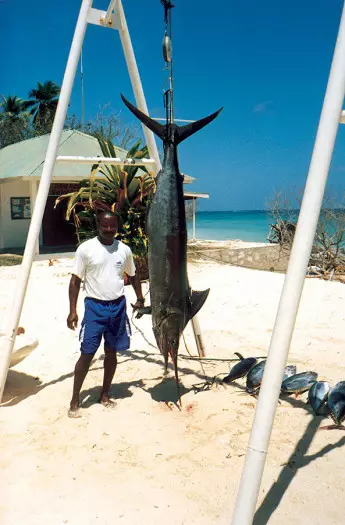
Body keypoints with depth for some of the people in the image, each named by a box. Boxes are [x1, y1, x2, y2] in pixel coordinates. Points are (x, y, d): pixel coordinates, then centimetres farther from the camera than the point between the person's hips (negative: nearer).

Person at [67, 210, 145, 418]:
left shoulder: (124, 249, 4)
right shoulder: (86, 249, -6)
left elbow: (133, 275, 18)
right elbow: (75, 280, -4)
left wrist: (140, 298, 5)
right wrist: (73, 311, -10)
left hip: (118, 306, 4)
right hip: (95, 306, -3)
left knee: (111, 351, 11)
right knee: (87, 353, -3)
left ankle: (105, 394, 26)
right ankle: (75, 400, 10)